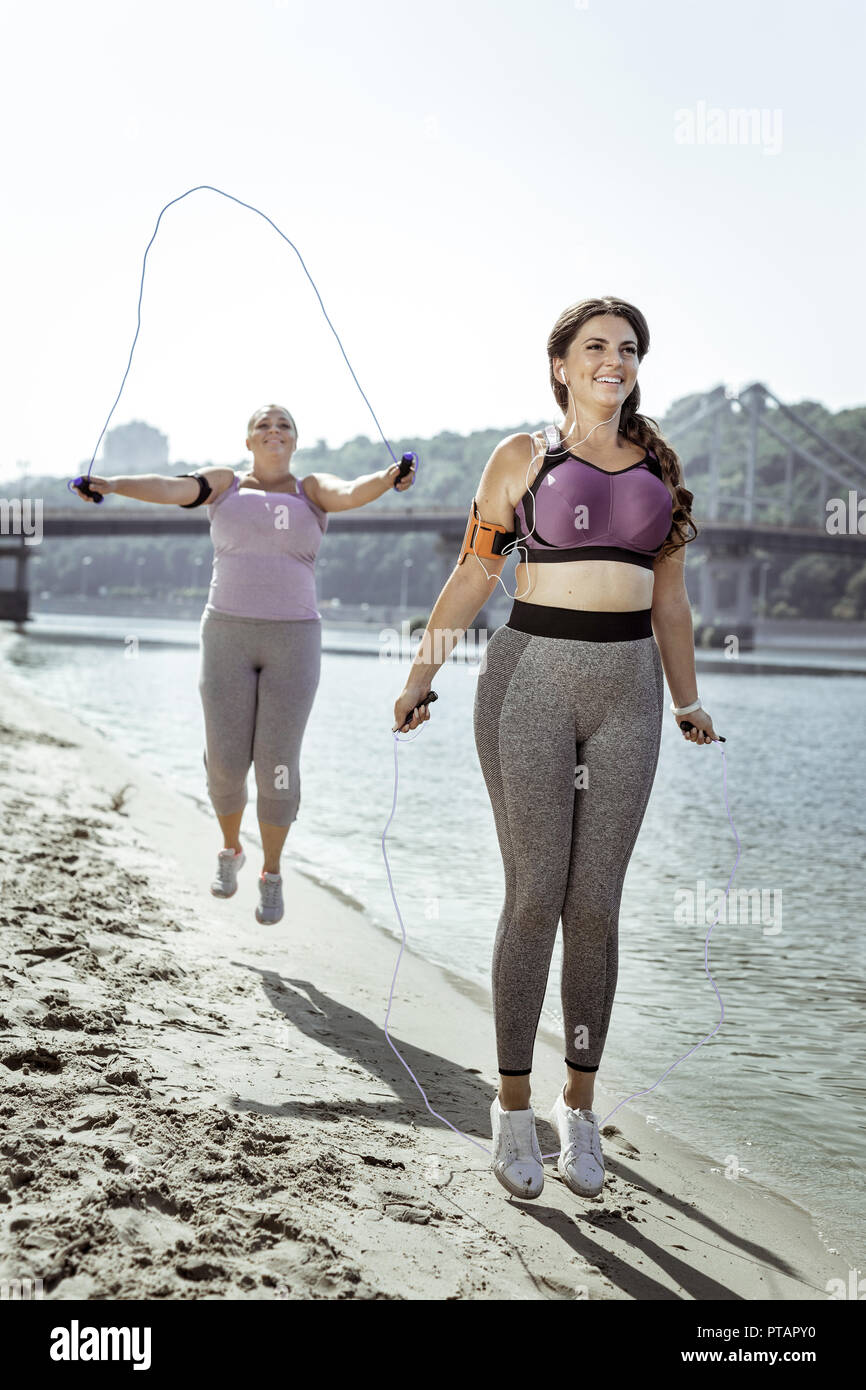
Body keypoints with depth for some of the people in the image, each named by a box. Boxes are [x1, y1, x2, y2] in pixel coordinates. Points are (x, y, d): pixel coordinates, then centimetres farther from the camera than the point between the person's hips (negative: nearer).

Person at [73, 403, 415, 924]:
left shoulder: (312, 489, 7)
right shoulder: (225, 485, 8)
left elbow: (350, 493, -16)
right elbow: (171, 488, -10)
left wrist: (388, 479, -39)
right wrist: (112, 484, -29)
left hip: (293, 640, 0)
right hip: (228, 636, 1)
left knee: (278, 763, -2)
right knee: (226, 760, 1)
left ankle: (272, 876, 17)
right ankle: (231, 850, 31)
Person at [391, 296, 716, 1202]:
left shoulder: (659, 465, 13)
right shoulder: (523, 458, 2)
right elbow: (473, 575, 3)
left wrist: (687, 702, 21)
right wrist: (420, 675, -3)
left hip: (627, 691, 3)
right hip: (532, 678, -3)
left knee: (595, 905, 4)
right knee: (535, 897, -3)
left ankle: (579, 1104, 17)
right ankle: (513, 1106, 11)